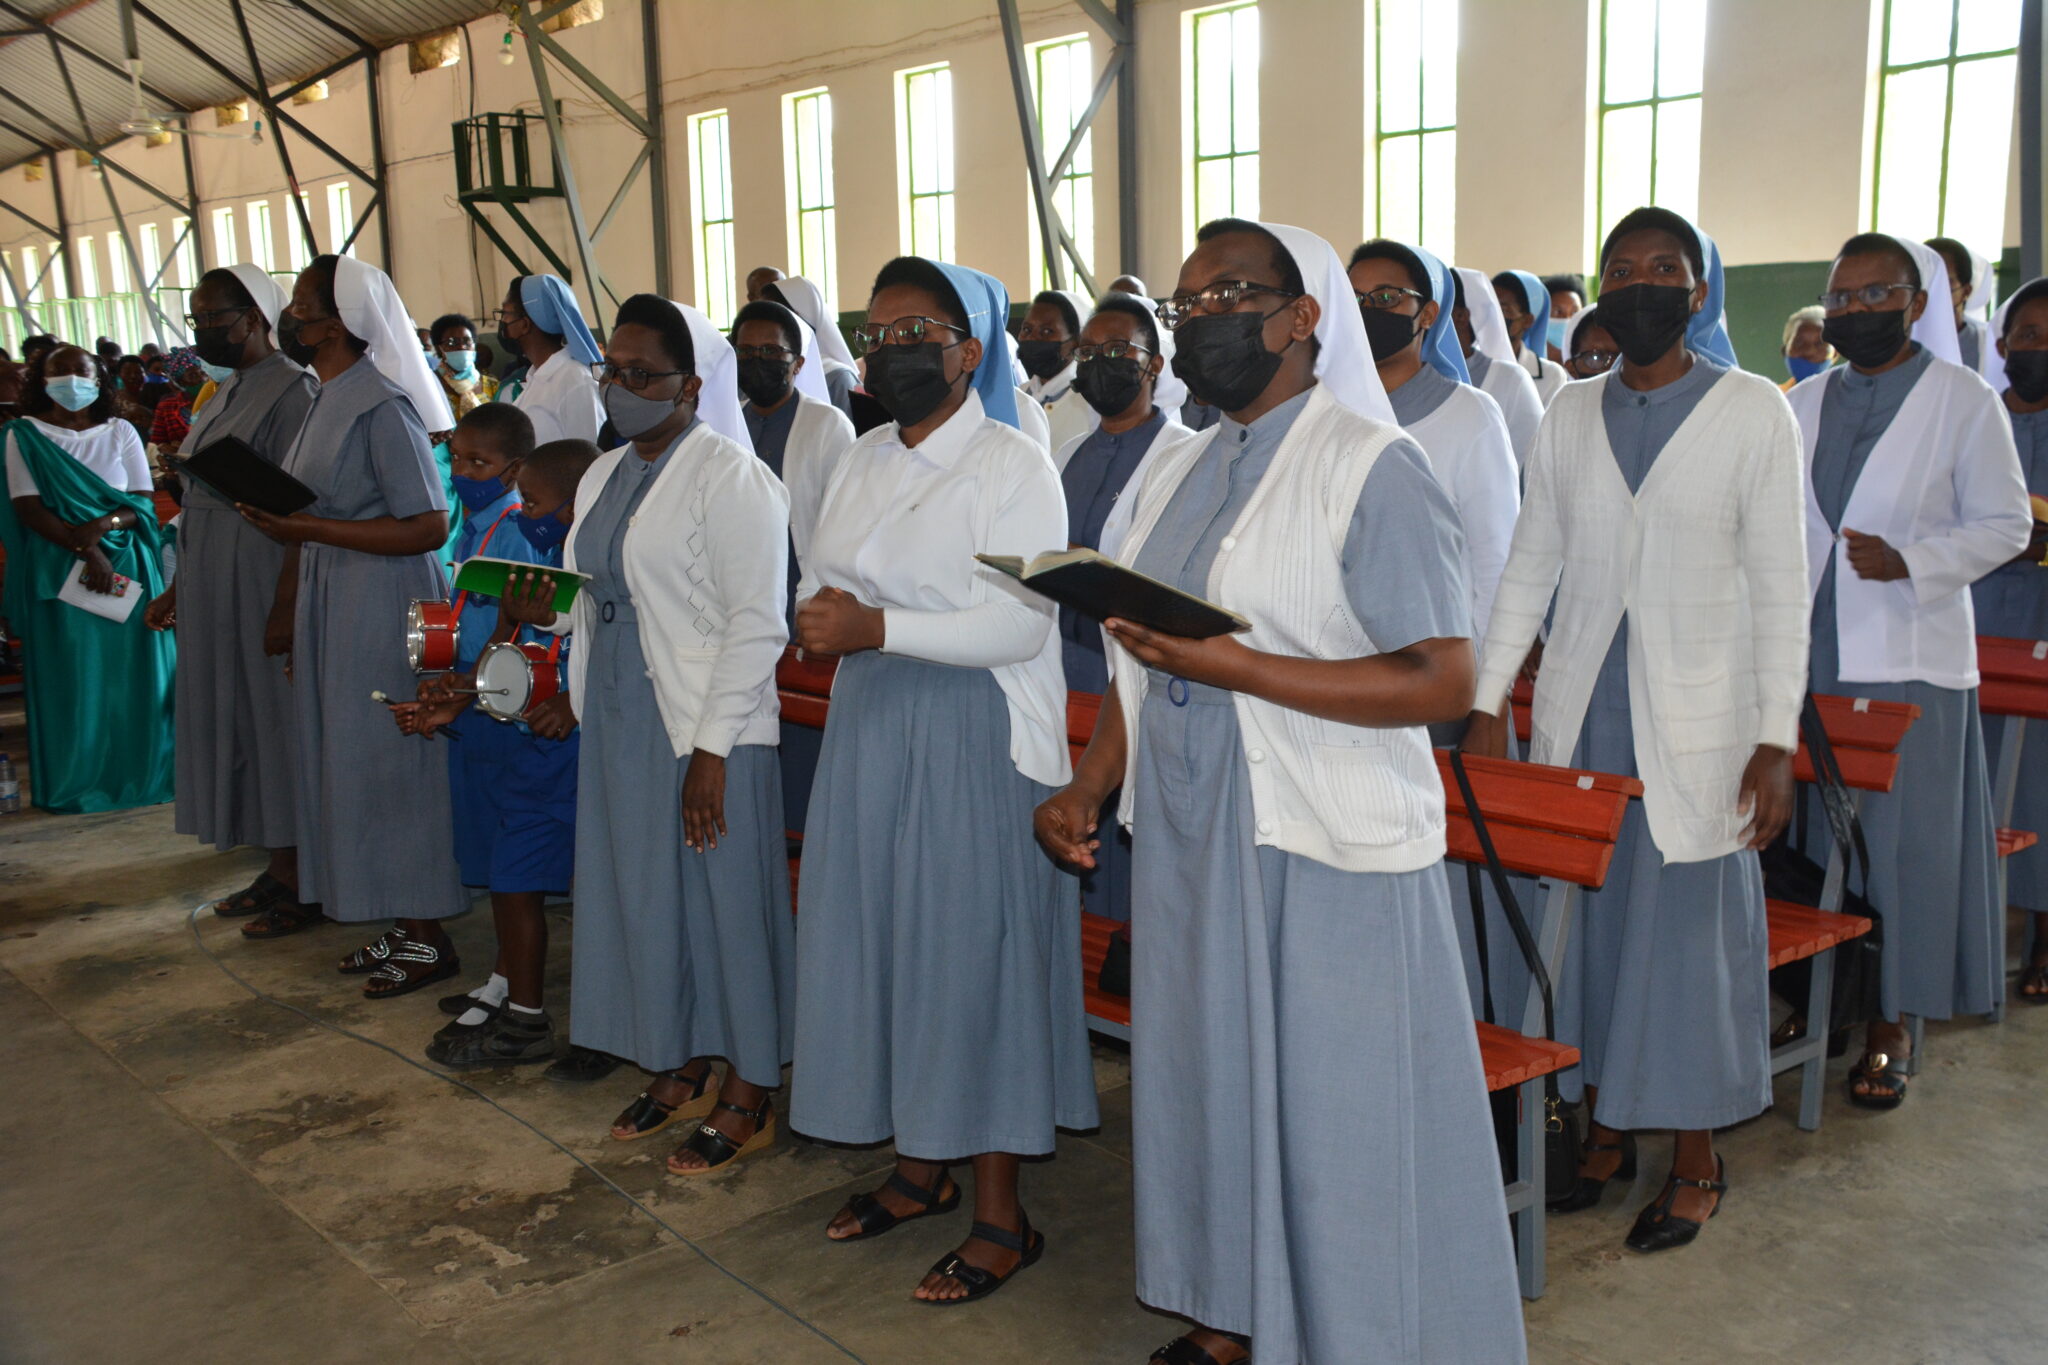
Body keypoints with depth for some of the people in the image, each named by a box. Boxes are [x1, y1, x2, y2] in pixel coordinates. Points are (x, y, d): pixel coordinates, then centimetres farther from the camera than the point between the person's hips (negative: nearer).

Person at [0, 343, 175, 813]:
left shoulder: (120, 433, 7)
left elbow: (143, 502, 3)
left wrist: (102, 525, -16)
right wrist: (84, 549, -15)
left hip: (126, 565, 2)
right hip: (60, 571, -2)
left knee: (132, 672, 1)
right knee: (72, 677, -1)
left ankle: (139, 770, 9)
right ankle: (77, 779, 7)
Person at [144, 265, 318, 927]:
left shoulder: (291, 390, -13)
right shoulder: (229, 390, 15)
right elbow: (205, 500, 17)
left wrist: (287, 604, -24)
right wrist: (178, 587, 17)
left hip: (263, 579, -9)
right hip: (213, 585, 9)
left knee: (274, 717, -3)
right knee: (236, 717, 12)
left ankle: (305, 885, 8)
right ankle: (279, 871, 21)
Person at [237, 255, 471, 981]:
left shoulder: (380, 407, -16)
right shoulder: (327, 400, 11)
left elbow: (428, 527, -20)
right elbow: (315, 515, 13)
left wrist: (308, 529, -21)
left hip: (382, 608, -9)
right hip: (329, 605, 9)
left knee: (387, 764, -1)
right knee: (348, 762, 13)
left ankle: (428, 939, 12)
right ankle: (403, 927, 24)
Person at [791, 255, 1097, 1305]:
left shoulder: (1014, 467, -10)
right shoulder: (862, 462, 13)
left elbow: (1019, 625, -19)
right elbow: (819, 583, 17)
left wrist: (876, 626, -21)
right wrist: (820, 612, -7)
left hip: (977, 738, -7)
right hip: (870, 729, 7)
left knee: (975, 953, -1)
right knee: (882, 940, 12)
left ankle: (1001, 1215, 12)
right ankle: (918, 1164, 30)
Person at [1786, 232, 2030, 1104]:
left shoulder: (1964, 402, -1)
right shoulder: (1805, 404, 13)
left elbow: (2004, 525, -3)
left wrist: (1909, 562, -19)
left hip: (1908, 664, -4)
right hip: (1807, 661, 4)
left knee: (1902, 842, 0)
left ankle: (1892, 1025, 10)